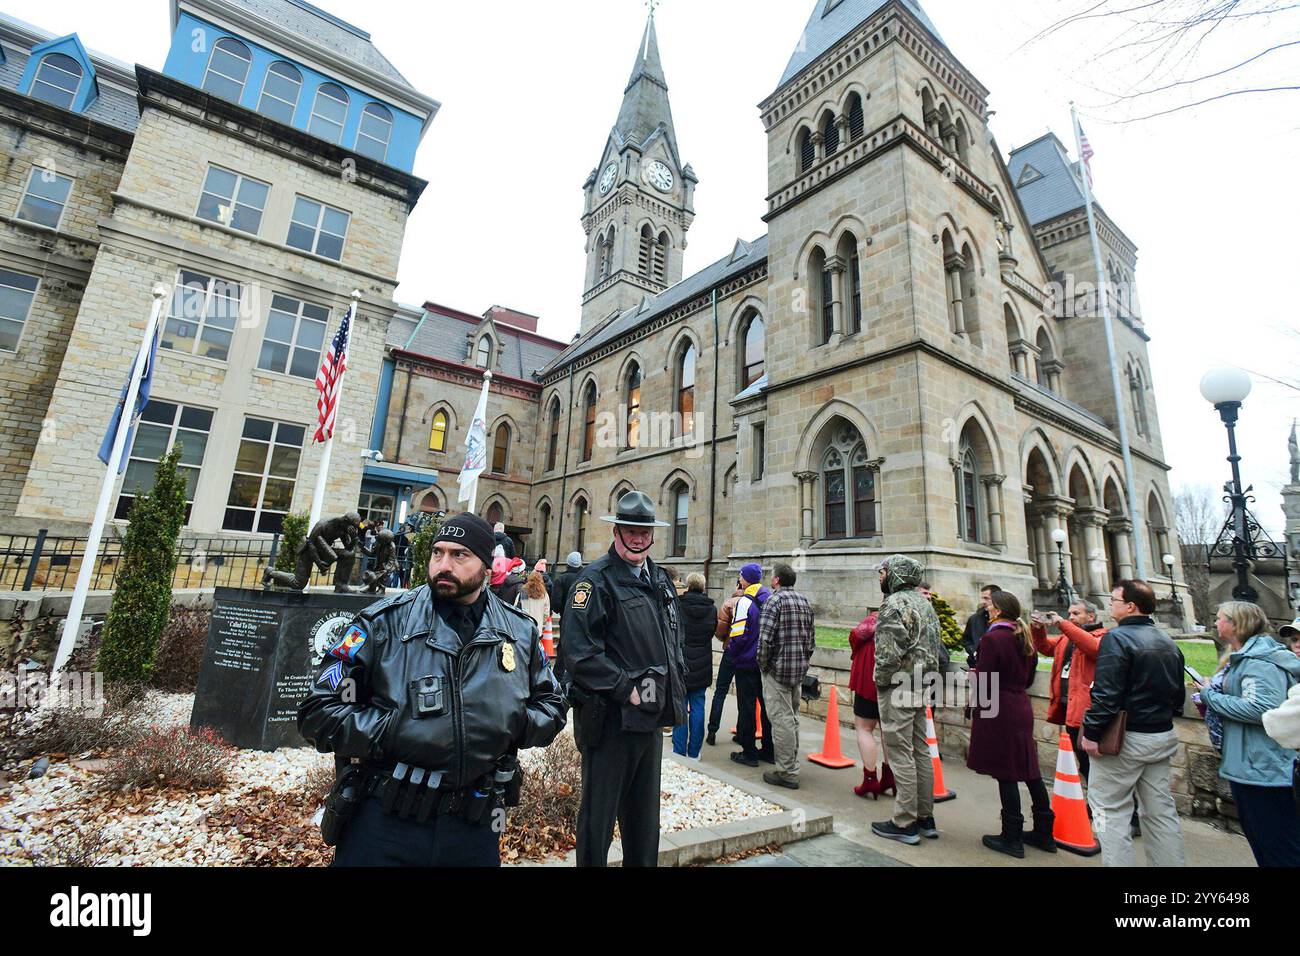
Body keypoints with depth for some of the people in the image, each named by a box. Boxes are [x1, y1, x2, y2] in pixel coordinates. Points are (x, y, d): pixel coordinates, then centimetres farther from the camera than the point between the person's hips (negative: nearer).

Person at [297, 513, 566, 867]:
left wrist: (512, 724, -8)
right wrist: (390, 734, -17)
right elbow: (319, 710, -6)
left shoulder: (520, 632, 1)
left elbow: (551, 706, 11)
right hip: (383, 821, -2)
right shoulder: (384, 621, -8)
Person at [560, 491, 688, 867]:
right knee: (598, 814, 10)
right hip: (611, 718, -7)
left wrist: (675, 688, 8)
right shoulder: (597, 579, -15)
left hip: (652, 717, 7)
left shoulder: (660, 579, 9)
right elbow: (578, 651, -23)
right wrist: (626, 690, -20)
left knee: (645, 815, 23)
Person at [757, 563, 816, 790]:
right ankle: (792, 767, 28)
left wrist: (762, 664, -8)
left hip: (778, 669, -8)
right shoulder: (804, 602, 11)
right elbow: (811, 637, 14)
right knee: (793, 718, 18)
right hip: (800, 670, 8)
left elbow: (765, 637, -20)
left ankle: (786, 773, 5)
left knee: (781, 720, -1)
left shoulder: (775, 600, -13)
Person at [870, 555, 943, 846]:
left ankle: (905, 824, 8)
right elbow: (933, 645, 17)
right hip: (920, 685, 10)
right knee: (920, 750, 16)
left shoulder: (894, 603, -16)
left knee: (901, 754, -1)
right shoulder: (924, 603, 14)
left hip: (897, 688, -10)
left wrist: (881, 681, -10)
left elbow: (889, 651, -22)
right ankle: (925, 818, 26)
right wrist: (924, 675, 18)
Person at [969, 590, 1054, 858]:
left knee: (1005, 774, 1)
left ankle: (1011, 838, 10)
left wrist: (976, 711, -3)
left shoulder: (992, 638, -16)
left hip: (998, 711, -8)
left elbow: (985, 682, -16)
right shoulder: (1024, 638, 9)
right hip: (1022, 708, 8)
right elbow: (1028, 678, 18)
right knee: (1028, 769, 17)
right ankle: (1043, 832, 28)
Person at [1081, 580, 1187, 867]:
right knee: (1161, 809, 17)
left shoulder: (1118, 637, -18)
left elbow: (1106, 692, -23)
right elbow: (1179, 692, 17)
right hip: (1163, 736, 9)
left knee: (1110, 809, 1)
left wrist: (1092, 732, -17)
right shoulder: (1168, 642, 10)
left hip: (1125, 738, -8)